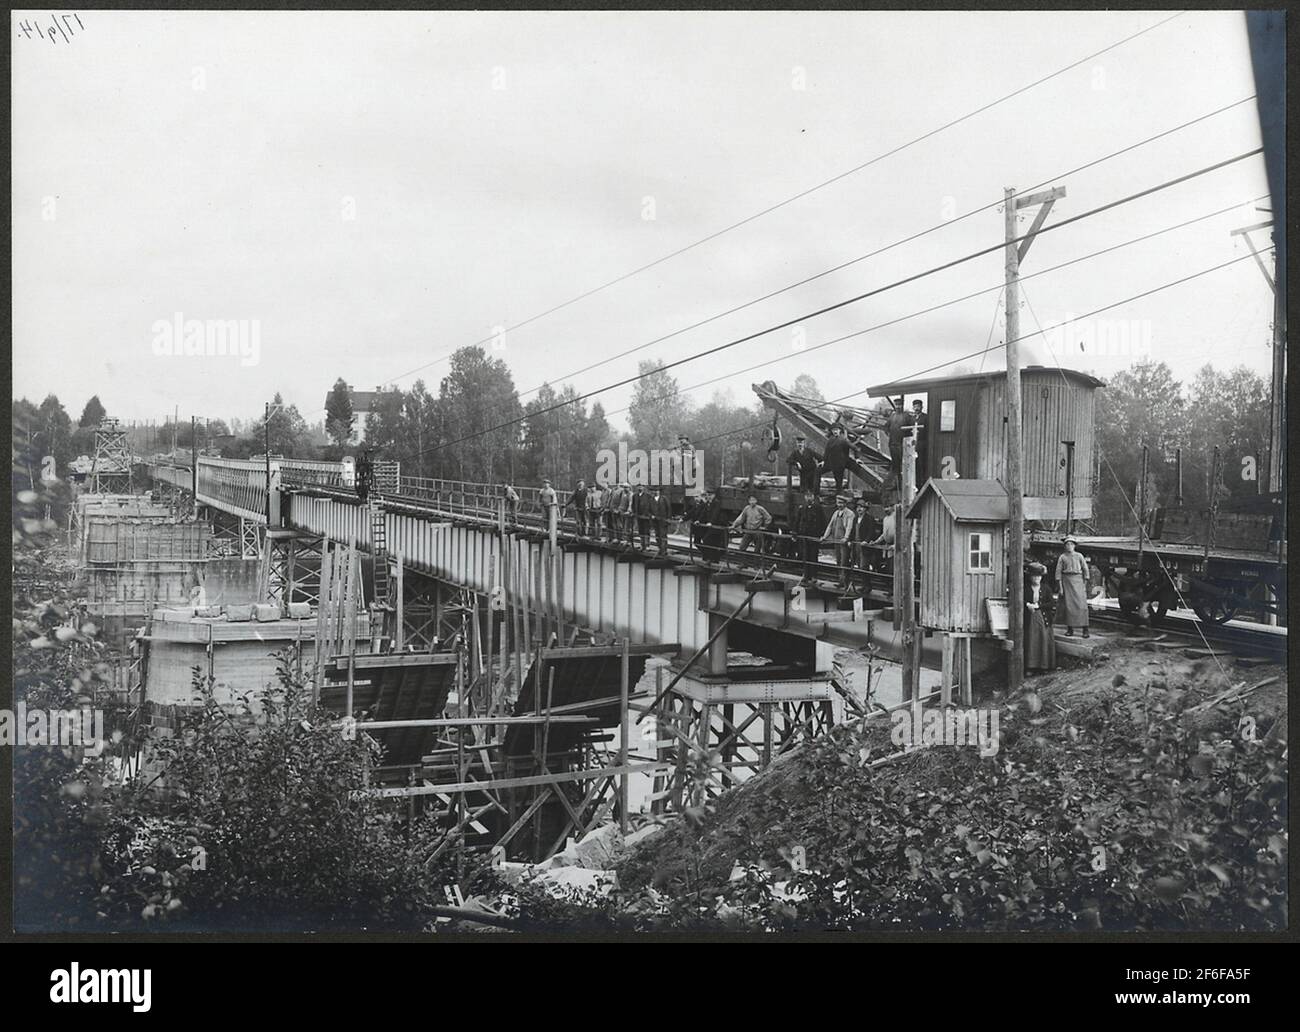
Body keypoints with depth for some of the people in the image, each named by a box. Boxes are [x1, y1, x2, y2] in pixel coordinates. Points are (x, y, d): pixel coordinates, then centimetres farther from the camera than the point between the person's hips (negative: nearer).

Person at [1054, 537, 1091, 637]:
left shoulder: (1079, 556, 6)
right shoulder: (1062, 557, 5)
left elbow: (1085, 569, 8)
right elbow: (1058, 572, 2)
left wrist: (1085, 584, 1)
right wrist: (1060, 587, -4)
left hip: (1078, 580, 0)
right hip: (1066, 581, 0)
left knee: (1081, 604, -8)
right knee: (1068, 605, -2)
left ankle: (1085, 629, -5)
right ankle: (1070, 629, 6)